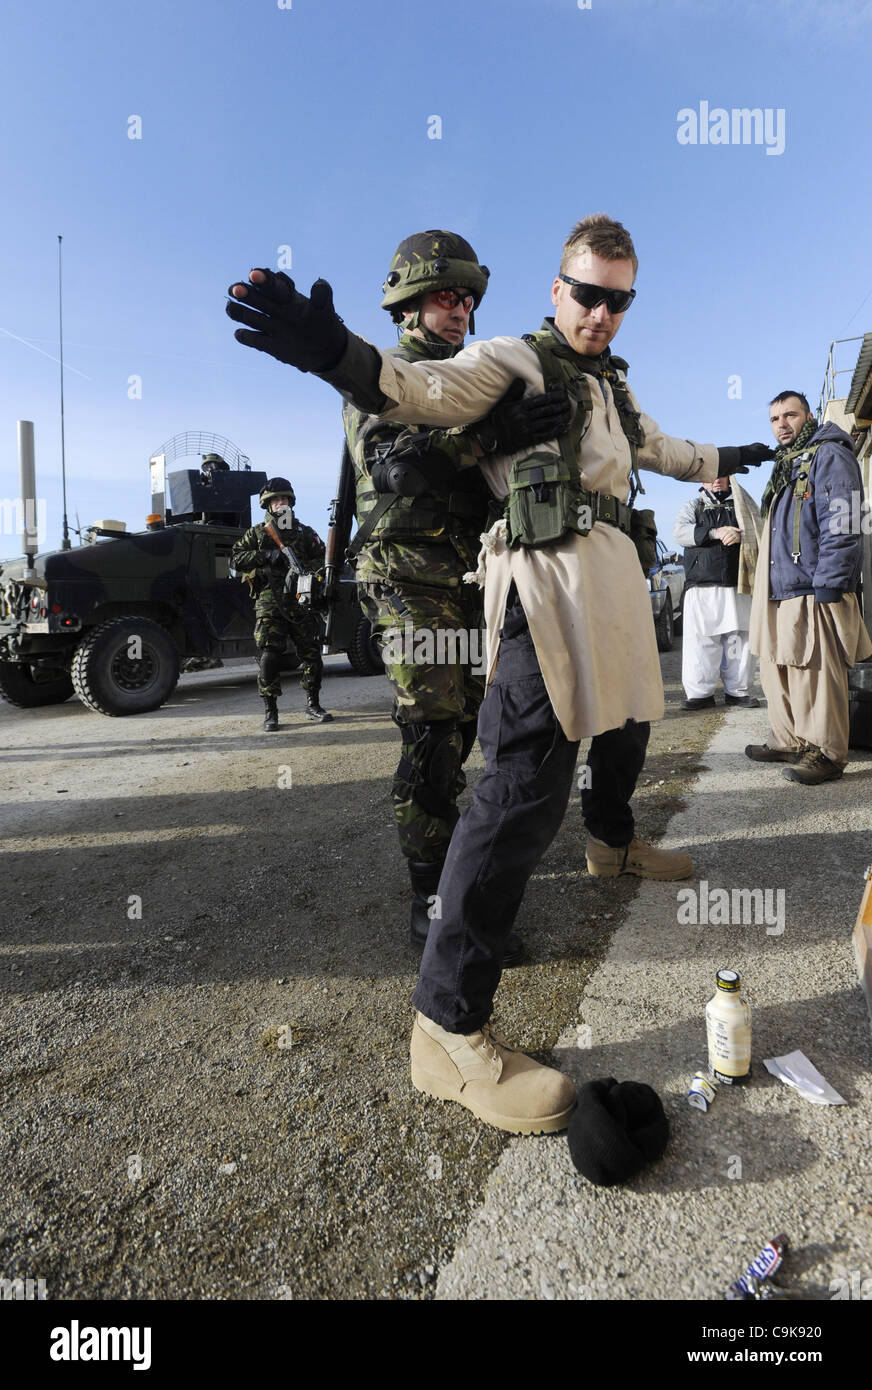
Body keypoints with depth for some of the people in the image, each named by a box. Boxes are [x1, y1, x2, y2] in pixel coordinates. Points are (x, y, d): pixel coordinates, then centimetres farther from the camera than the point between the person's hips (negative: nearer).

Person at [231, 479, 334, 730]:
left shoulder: (305, 532, 15)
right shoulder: (257, 533, 11)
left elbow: (322, 558, 8)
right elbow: (236, 559, 3)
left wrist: (306, 569, -12)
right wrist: (265, 555, -10)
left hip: (300, 600, 2)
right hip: (270, 603, -2)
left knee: (311, 653, 3)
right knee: (269, 656, -9)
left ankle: (312, 705, 18)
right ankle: (270, 711, -1)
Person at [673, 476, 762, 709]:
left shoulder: (743, 504, 20)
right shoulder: (693, 506, 16)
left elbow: (759, 531, 8)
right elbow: (680, 532, -3)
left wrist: (740, 536, -15)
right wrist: (715, 532, -15)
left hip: (737, 584, 2)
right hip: (702, 585, -1)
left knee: (739, 637, 1)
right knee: (700, 637, -7)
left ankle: (737, 690, 11)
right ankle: (701, 692, -1)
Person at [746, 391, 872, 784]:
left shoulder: (829, 455, -4)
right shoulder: (785, 466, 24)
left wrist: (827, 585, -21)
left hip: (813, 590, -9)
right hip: (779, 591, 9)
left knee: (816, 674, -7)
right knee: (777, 670, 12)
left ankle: (826, 754, 2)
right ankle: (790, 742, 23)